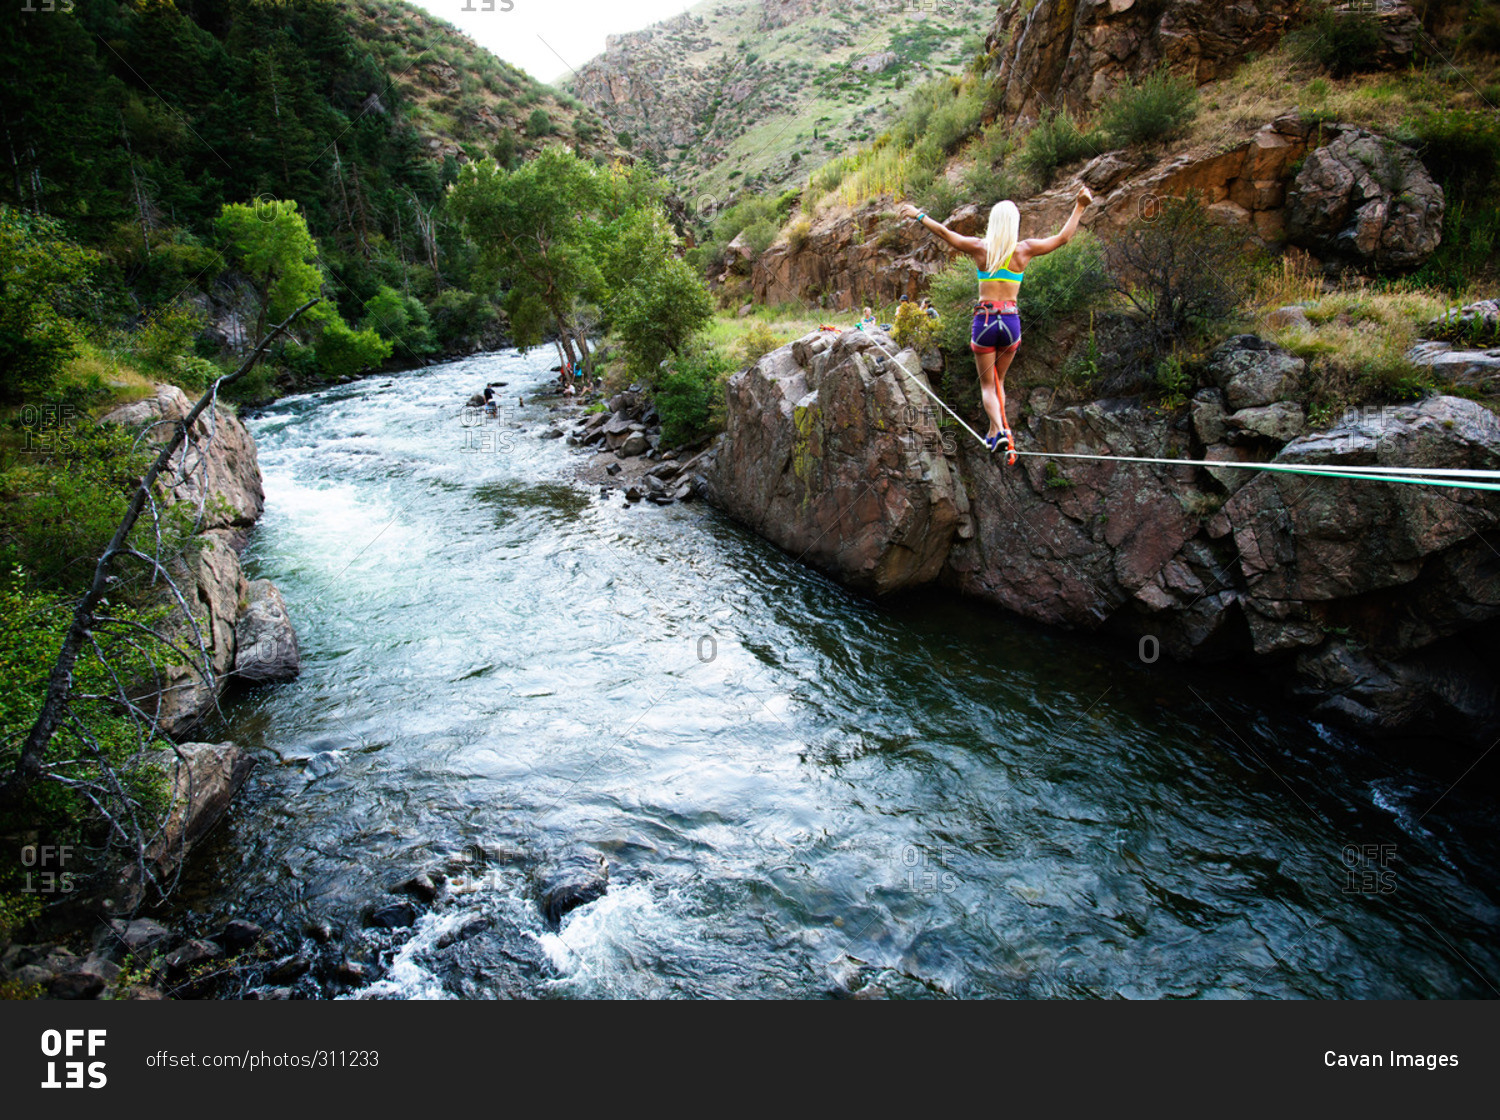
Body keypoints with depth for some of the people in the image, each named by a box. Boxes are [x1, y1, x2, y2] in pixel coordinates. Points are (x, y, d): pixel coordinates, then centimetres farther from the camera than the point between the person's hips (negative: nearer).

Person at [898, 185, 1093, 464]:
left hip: (984, 320, -2)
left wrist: (919, 215, 19)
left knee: (987, 384, 6)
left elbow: (944, 232, 7)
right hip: (1011, 321, 2)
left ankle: (1000, 431, -16)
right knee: (998, 380, 20)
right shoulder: (1025, 250, 0)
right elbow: (1063, 237, 11)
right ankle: (994, 433, 22)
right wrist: (1079, 208, 20)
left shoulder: (980, 248, -2)